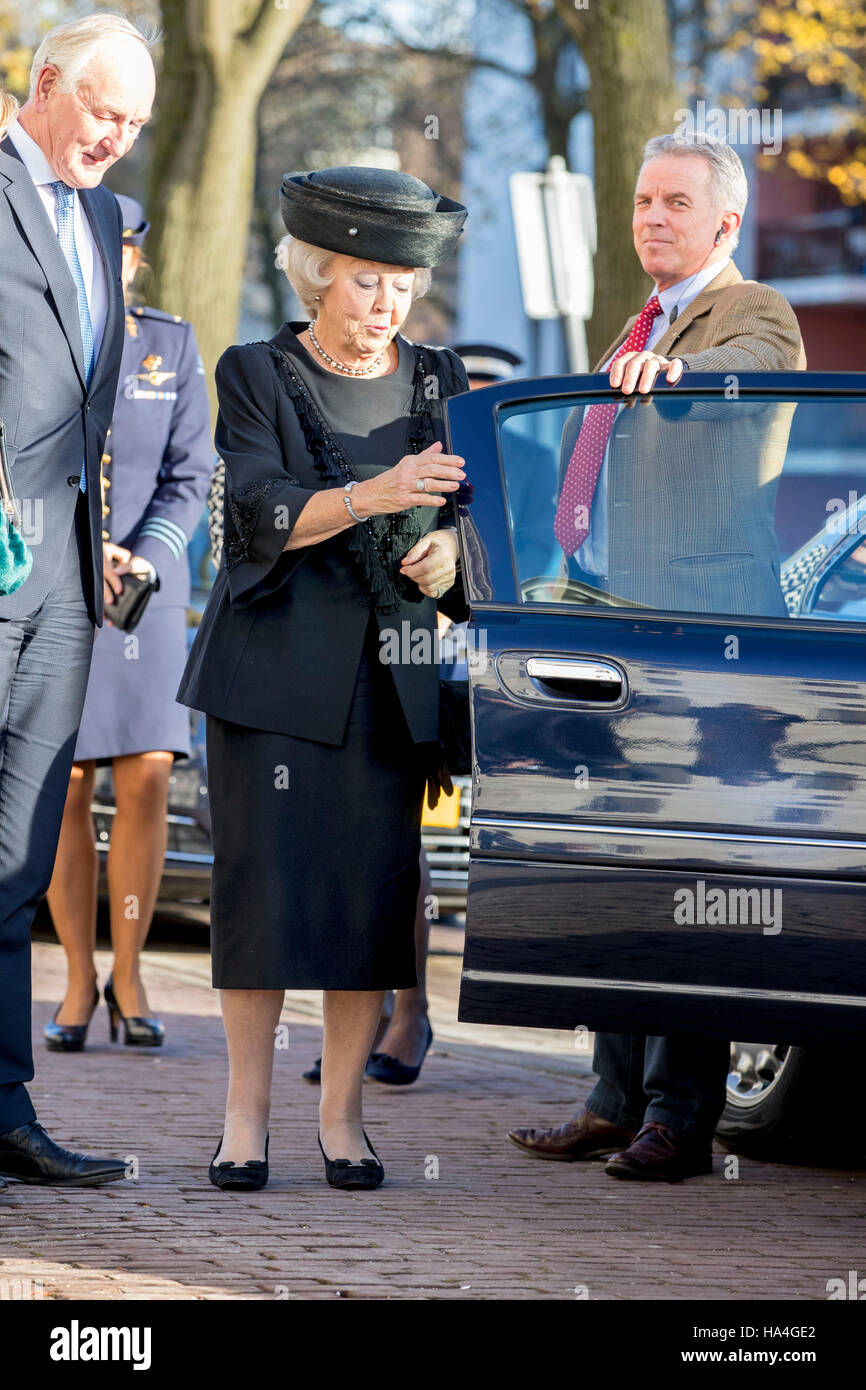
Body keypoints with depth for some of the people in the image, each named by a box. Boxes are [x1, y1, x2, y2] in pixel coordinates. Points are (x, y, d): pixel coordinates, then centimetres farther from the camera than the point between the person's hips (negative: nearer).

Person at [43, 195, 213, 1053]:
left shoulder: (172, 347, 4)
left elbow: (189, 476, 2)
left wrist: (141, 561, -14)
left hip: (148, 590, 1)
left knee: (145, 778, -8)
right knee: (65, 785, -4)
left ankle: (128, 975, 4)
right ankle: (79, 983, 7)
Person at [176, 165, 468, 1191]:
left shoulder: (437, 382, 12)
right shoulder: (256, 376, 2)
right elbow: (262, 516, -10)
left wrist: (448, 548, -7)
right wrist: (374, 496, -25)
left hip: (393, 675, 3)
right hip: (276, 671, -3)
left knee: (376, 889, -2)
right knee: (262, 881, -6)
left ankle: (341, 1115, 7)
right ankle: (246, 1115, 3)